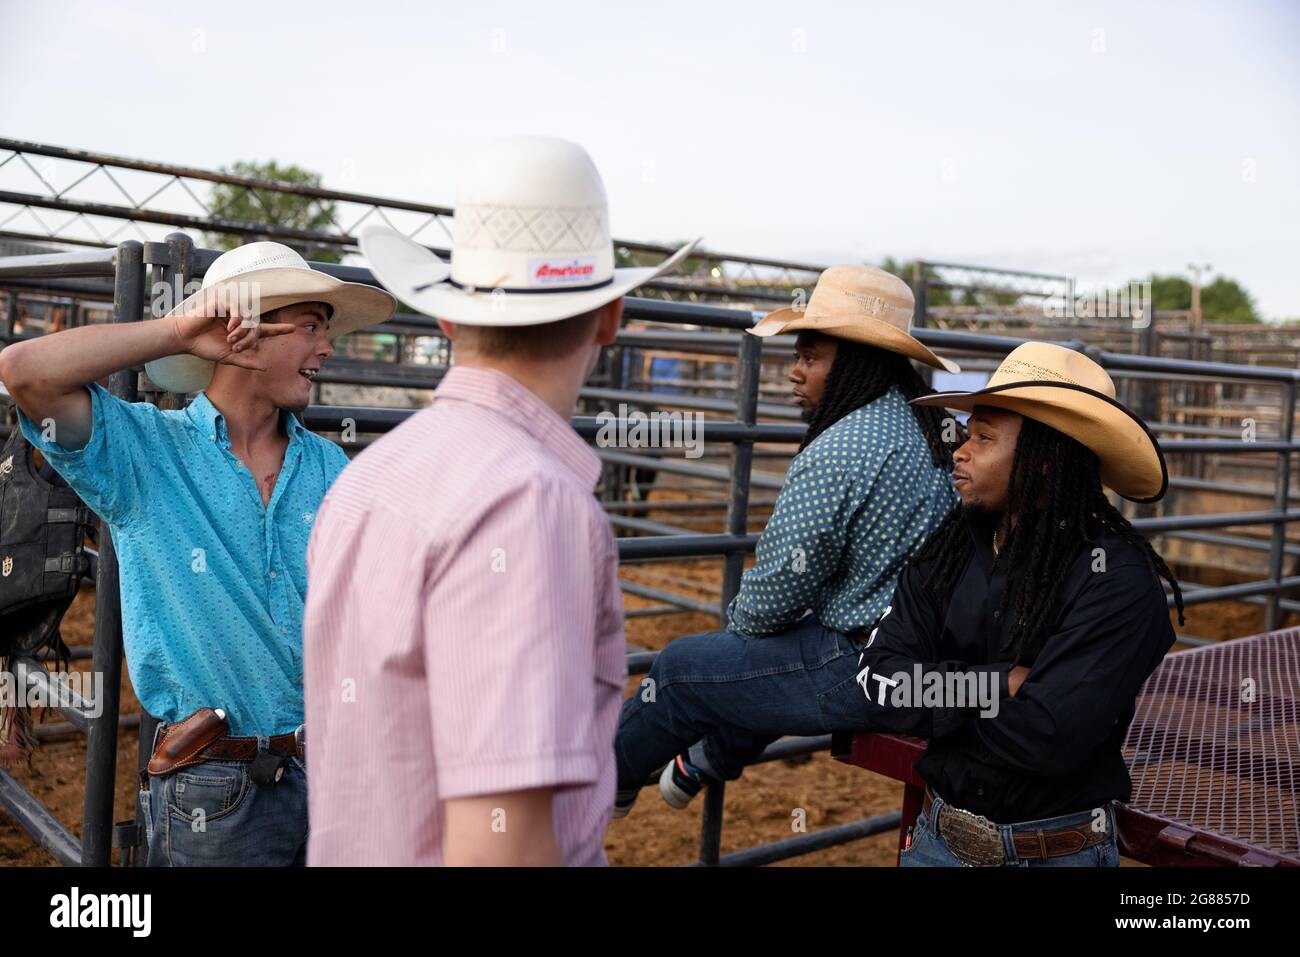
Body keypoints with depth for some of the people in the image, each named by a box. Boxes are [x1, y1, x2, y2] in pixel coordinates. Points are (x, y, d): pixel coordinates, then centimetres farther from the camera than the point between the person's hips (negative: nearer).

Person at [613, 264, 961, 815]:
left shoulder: (835, 454, -24)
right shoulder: (934, 427, 6)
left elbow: (777, 590, -19)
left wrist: (739, 618, 6)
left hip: (862, 674, -9)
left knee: (681, 668, 9)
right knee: (756, 645, 33)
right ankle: (711, 759, 52)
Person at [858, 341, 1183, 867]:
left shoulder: (1118, 583, -20)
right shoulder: (948, 551, -4)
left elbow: (1046, 738, -28)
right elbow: (874, 685, -12)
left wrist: (929, 691, -15)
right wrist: (998, 687, -23)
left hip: (1056, 852, -4)